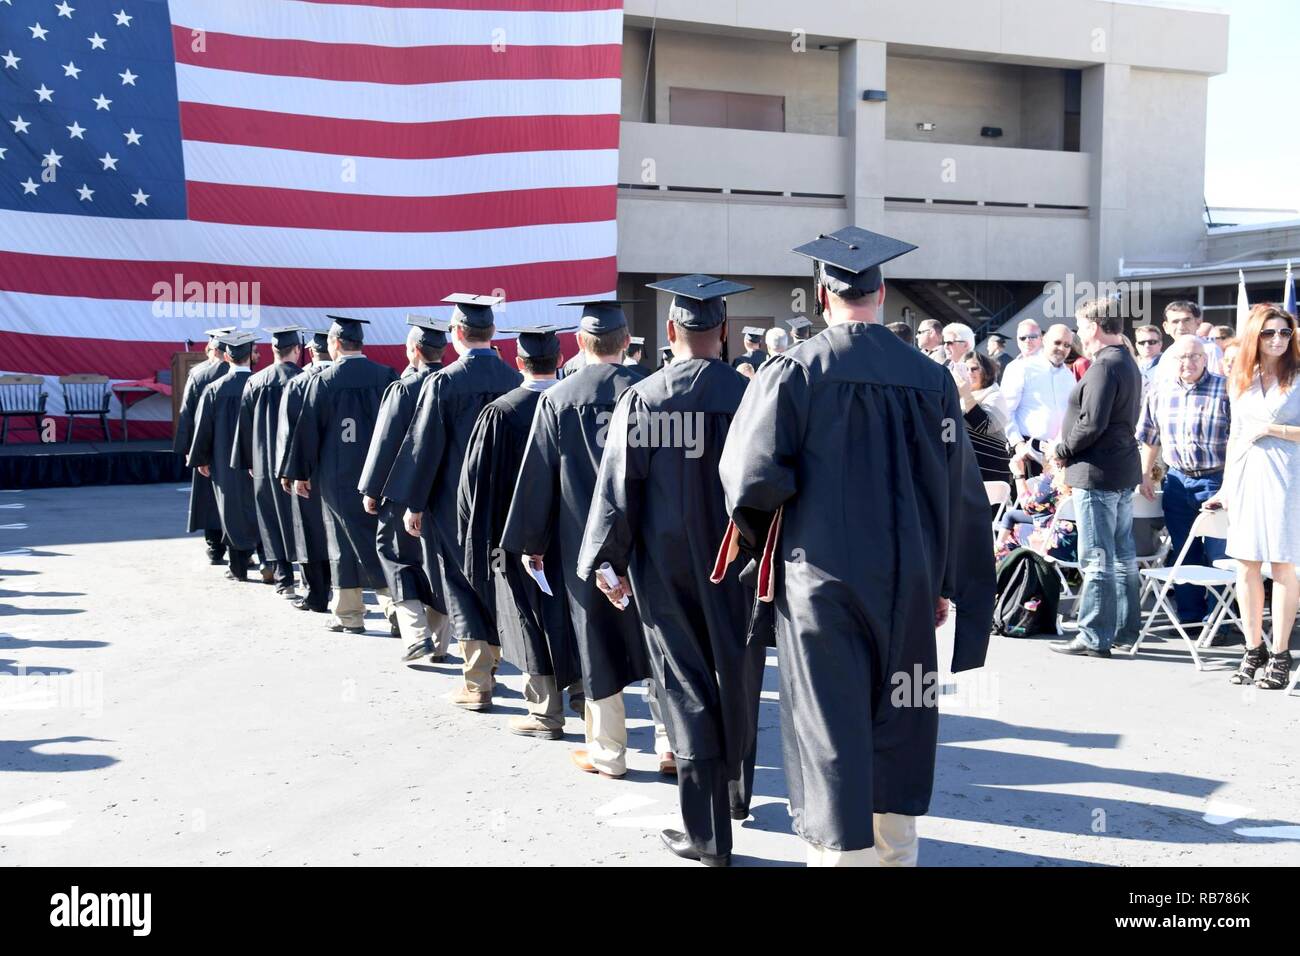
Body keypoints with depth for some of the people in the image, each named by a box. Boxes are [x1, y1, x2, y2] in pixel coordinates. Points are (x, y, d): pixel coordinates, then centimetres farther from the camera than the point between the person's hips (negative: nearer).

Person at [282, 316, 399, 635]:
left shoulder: (322, 382, -8)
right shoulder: (386, 377, -2)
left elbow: (307, 430, -4)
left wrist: (300, 473, 5)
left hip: (338, 475, -2)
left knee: (346, 542, 6)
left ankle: (349, 614, 12)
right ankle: (393, 602, -3)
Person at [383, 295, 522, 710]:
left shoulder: (443, 383, -14)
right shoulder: (514, 380, -2)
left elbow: (424, 445, -11)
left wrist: (413, 503, -3)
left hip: (453, 500, -4)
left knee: (463, 586, 4)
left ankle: (477, 684, 2)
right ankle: (490, 666, 29)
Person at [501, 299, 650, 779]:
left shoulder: (557, 399, -5)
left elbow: (537, 476, -1)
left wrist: (532, 541, 8)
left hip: (582, 538, -1)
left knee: (596, 639, 8)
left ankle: (609, 750, 14)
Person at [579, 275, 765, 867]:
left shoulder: (640, 400, -8)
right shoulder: (750, 396, -9)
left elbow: (617, 490, -6)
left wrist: (608, 562, 4)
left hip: (665, 566, -1)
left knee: (686, 692, 5)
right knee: (737, 683, 19)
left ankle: (708, 832, 6)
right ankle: (737, 793, 37)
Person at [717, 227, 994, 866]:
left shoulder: (793, 372, -10)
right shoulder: (930, 378, 0)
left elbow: (751, 478, -15)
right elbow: (960, 493, 4)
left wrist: (756, 532, 7)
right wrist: (945, 584, 14)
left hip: (821, 579, -3)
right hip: (908, 583, 4)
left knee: (831, 730, 3)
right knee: (898, 724, 18)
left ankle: (842, 849, 6)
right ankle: (895, 850, 32)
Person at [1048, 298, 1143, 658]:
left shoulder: (1104, 365, -17)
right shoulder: (1127, 363, 15)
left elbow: (1092, 423, -23)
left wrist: (1063, 450, -8)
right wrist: (1069, 448, 12)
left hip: (1097, 473, -10)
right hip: (1124, 470, 10)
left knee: (1096, 557, -6)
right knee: (1122, 553, 15)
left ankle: (1094, 637, -2)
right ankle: (1124, 628, 23)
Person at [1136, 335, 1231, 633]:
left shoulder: (1225, 390, -7)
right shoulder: (1159, 392, 6)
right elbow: (1150, 438, 16)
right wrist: (1145, 475, 13)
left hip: (1216, 480, -4)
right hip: (1177, 481, 4)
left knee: (1219, 555, -2)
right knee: (1182, 554, 10)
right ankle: (1190, 616, 20)